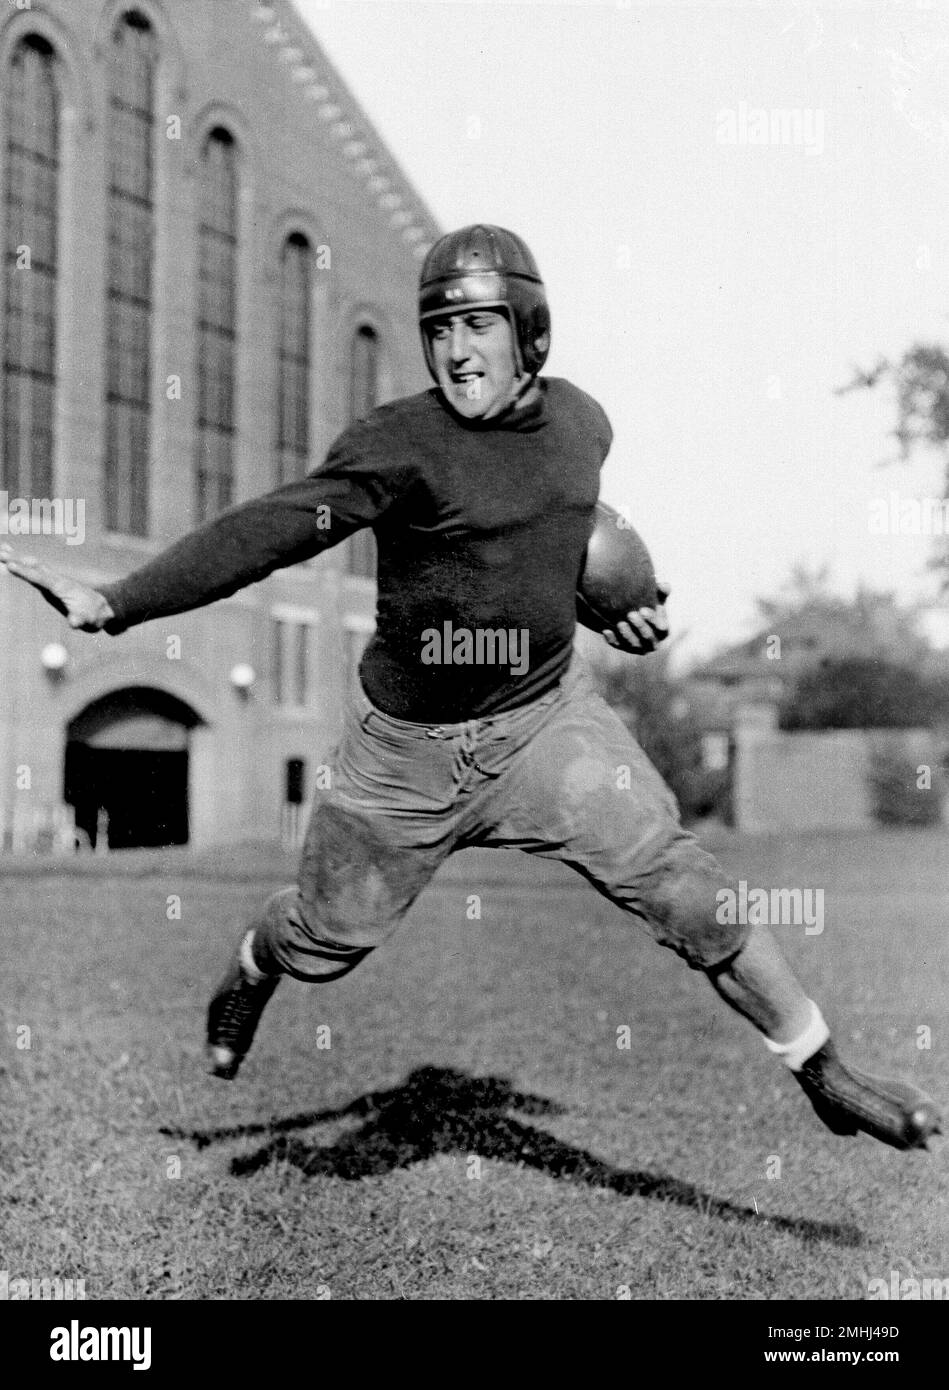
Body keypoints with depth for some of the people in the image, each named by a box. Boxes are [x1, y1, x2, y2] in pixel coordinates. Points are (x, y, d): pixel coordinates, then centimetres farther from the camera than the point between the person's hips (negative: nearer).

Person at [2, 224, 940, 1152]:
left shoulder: (582, 420, -1)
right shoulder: (399, 443, -19)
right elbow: (268, 528, -28)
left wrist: (628, 600, 5)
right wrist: (113, 603, -38)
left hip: (547, 715, 3)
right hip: (409, 742, -3)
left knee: (682, 888, -6)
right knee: (330, 937, 12)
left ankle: (825, 1076, 8)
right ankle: (252, 969, 49)